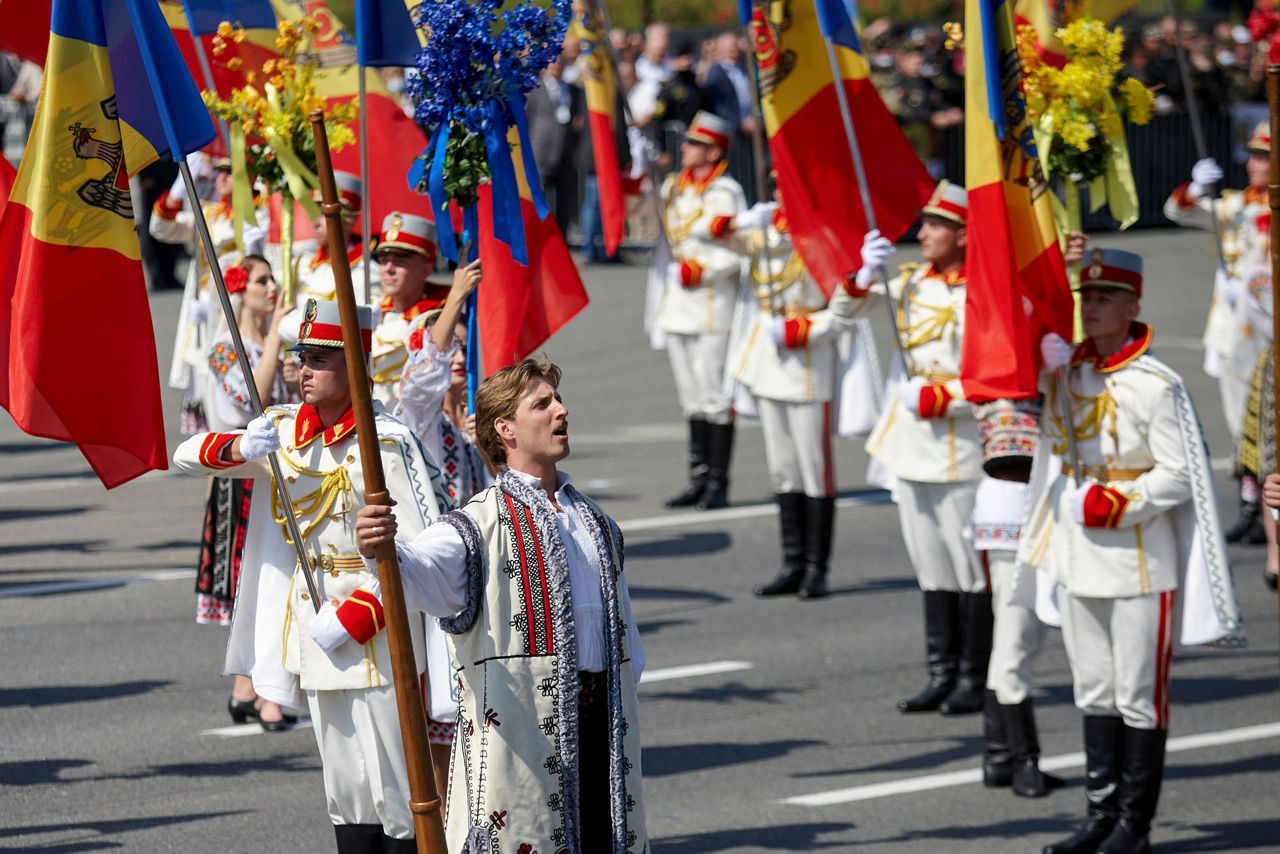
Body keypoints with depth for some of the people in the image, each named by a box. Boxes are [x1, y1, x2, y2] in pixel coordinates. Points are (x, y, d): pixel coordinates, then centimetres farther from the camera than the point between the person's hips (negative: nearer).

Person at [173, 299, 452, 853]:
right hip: (315, 631, 7)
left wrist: (352, 619, -20)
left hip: (379, 636, -7)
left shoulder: (386, 443, -15)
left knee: (394, 789, -5)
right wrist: (237, 448, -19)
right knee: (343, 788, 12)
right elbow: (186, 456, 4)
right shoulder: (285, 431, 5)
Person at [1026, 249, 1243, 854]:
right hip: (1078, 556, 7)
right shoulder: (1065, 371, 5)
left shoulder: (1156, 385, -13)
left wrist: (1115, 505, -19)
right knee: (1094, 691, 12)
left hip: (1138, 560, -7)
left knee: (1138, 697, 0)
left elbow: (1178, 475, -12)